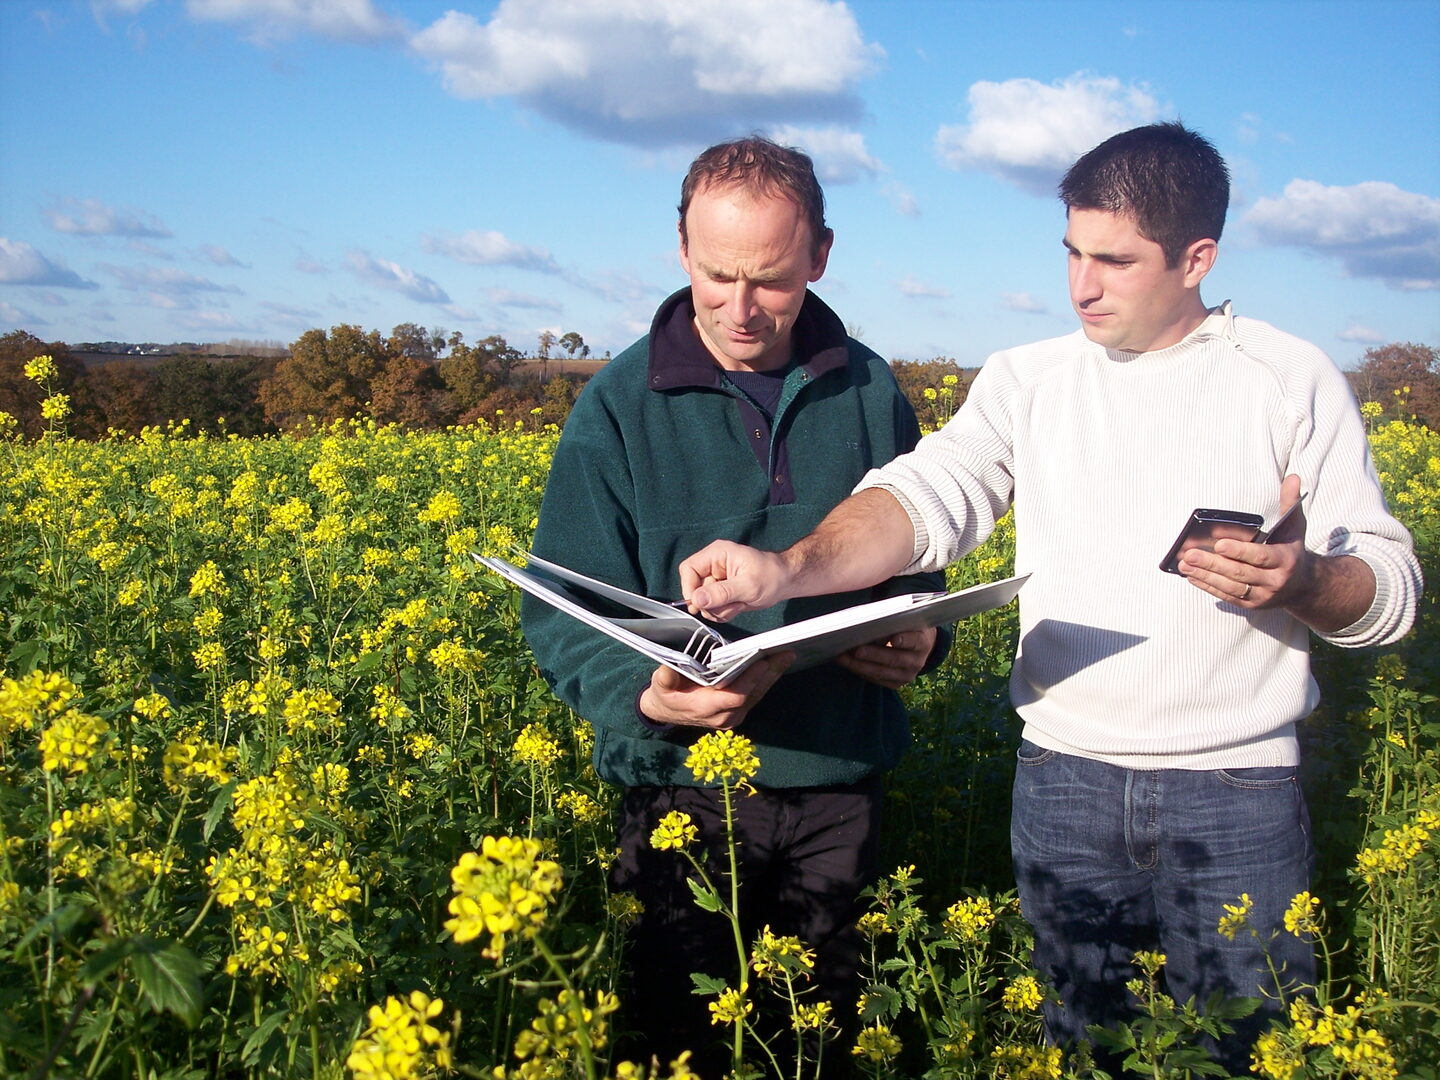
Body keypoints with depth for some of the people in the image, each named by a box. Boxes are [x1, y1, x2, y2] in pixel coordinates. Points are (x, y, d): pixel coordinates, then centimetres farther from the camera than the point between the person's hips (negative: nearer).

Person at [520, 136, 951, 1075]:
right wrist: (641, 694, -27)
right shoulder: (619, 408, -7)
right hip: (685, 788, -2)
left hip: (842, 786, 3)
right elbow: (563, 611, -7)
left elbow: (911, 555, 13)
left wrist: (923, 636, -9)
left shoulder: (872, 391, 2)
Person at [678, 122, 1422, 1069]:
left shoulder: (1295, 380, -1)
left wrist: (1300, 581, -24)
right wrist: (786, 569, -31)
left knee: (1243, 1052, 9)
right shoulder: (1028, 379, 4)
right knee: (1078, 1045, 16)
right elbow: (927, 494, -13)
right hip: (1065, 778, 2)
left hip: (1238, 788, -2)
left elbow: (1391, 592, -1)